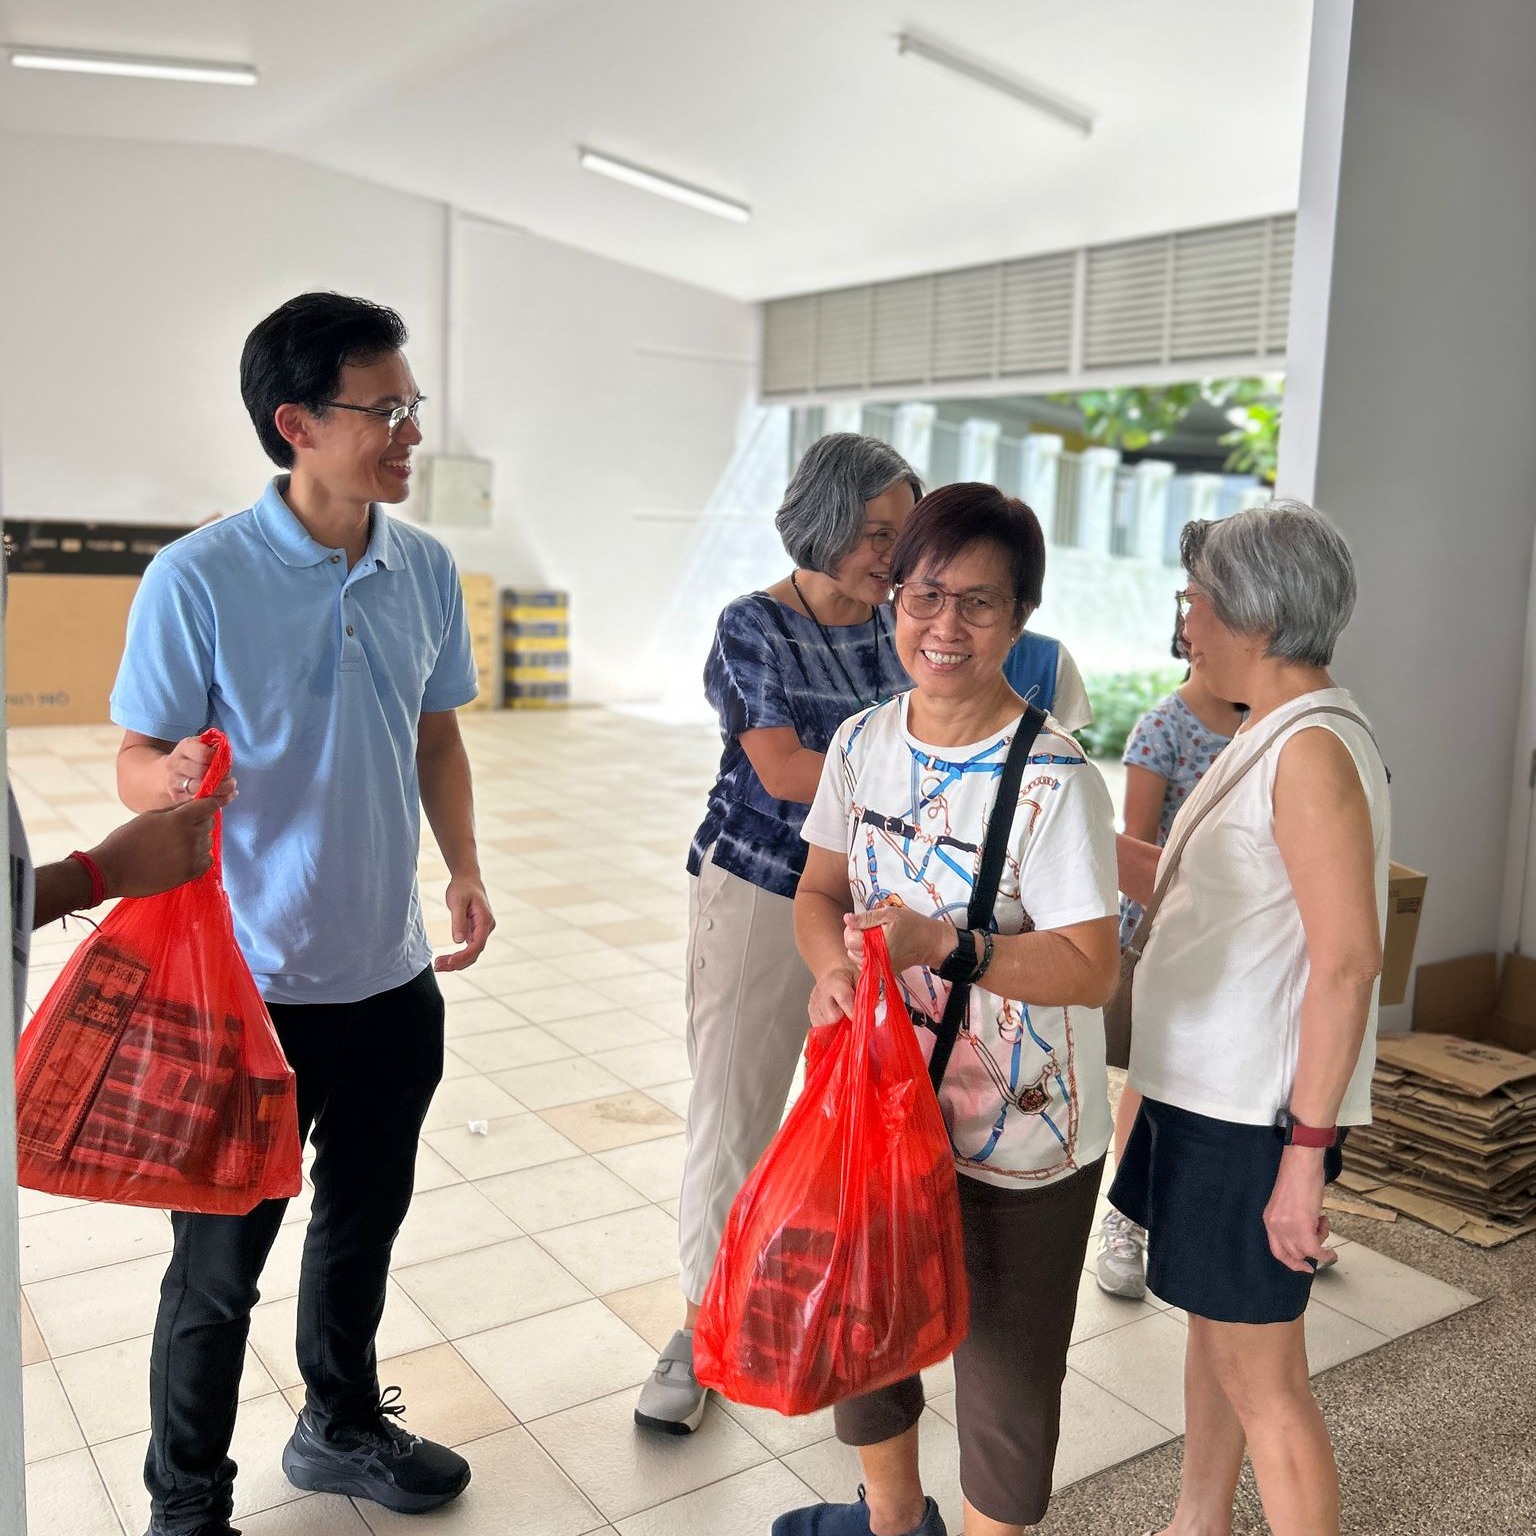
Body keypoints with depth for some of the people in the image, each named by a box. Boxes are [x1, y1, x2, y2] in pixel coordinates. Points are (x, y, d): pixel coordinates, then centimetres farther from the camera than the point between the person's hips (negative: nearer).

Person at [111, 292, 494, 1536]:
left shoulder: (427, 571, 0)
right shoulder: (199, 578, -16)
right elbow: (139, 762, -10)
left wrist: (464, 869, -3)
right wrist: (178, 777, -34)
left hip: (393, 971, 5)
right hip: (252, 979, -5)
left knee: (365, 1219, 22)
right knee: (221, 1260, 10)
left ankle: (342, 1425, 47)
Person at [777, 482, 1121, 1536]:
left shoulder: (1052, 779, -21)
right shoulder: (864, 742, -2)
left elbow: (1091, 969, -22)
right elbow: (820, 890, 6)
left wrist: (947, 946, -33)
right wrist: (835, 965, -15)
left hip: (1016, 1132, -6)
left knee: (1003, 1364, 12)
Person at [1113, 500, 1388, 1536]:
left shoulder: (1315, 749, -20)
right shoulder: (1272, 737, 11)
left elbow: (1349, 961, -23)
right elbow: (1187, 893, 15)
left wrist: (1306, 1151, -23)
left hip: (1257, 1108, -10)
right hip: (1202, 1085, 10)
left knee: (1261, 1375, 2)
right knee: (1214, 1320, 23)